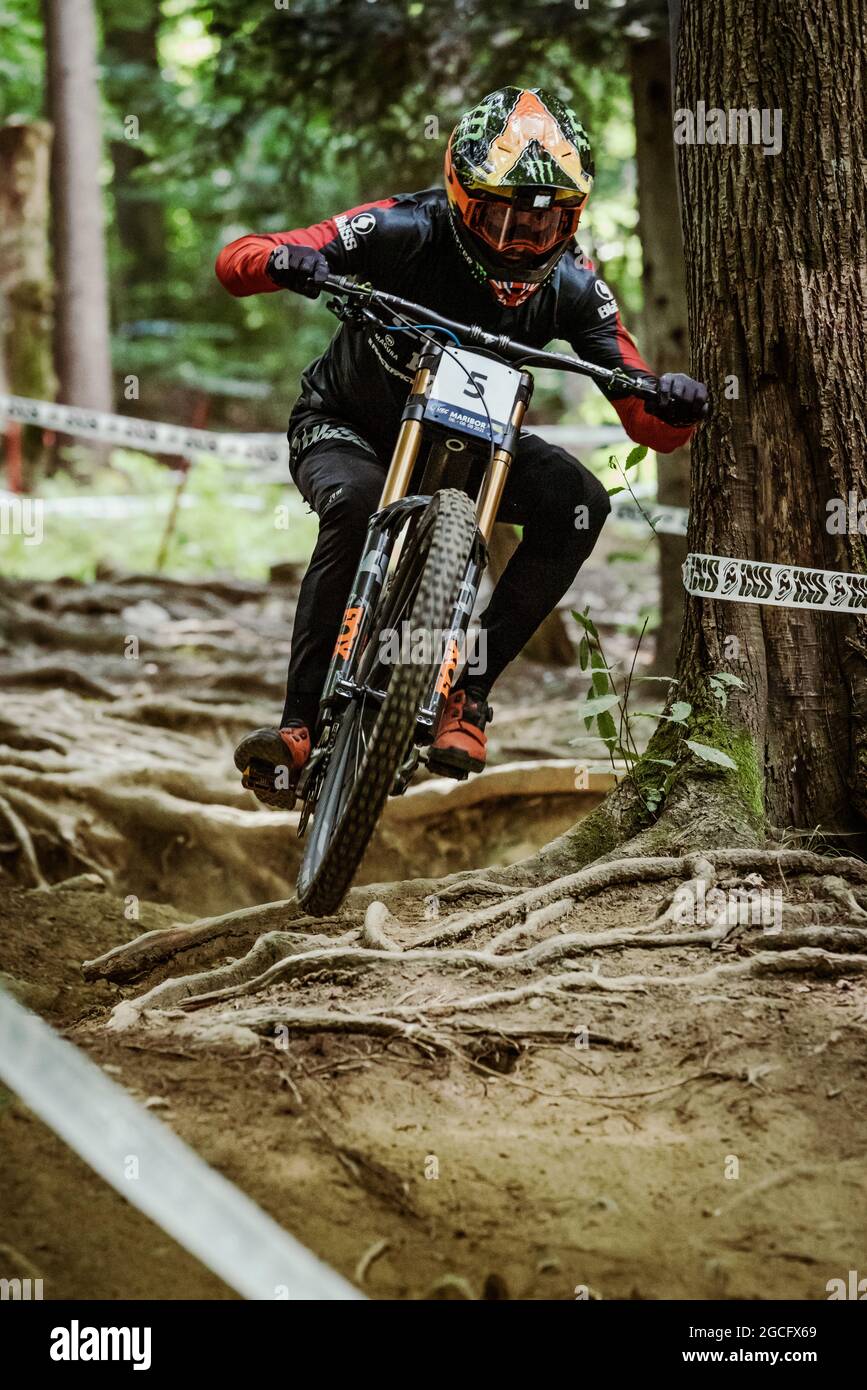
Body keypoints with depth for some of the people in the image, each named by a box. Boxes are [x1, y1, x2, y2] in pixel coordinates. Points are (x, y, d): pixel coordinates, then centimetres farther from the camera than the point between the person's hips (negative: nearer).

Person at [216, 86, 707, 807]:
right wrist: (282, 260, -52)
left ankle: (467, 689, -17)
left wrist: (675, 408, -41)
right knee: (355, 505, -38)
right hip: (346, 425, -3)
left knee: (579, 501, -24)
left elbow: (649, 428, -17)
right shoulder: (408, 230, -26)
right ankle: (298, 728, -31)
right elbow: (234, 261, -28)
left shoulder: (572, 285, -18)